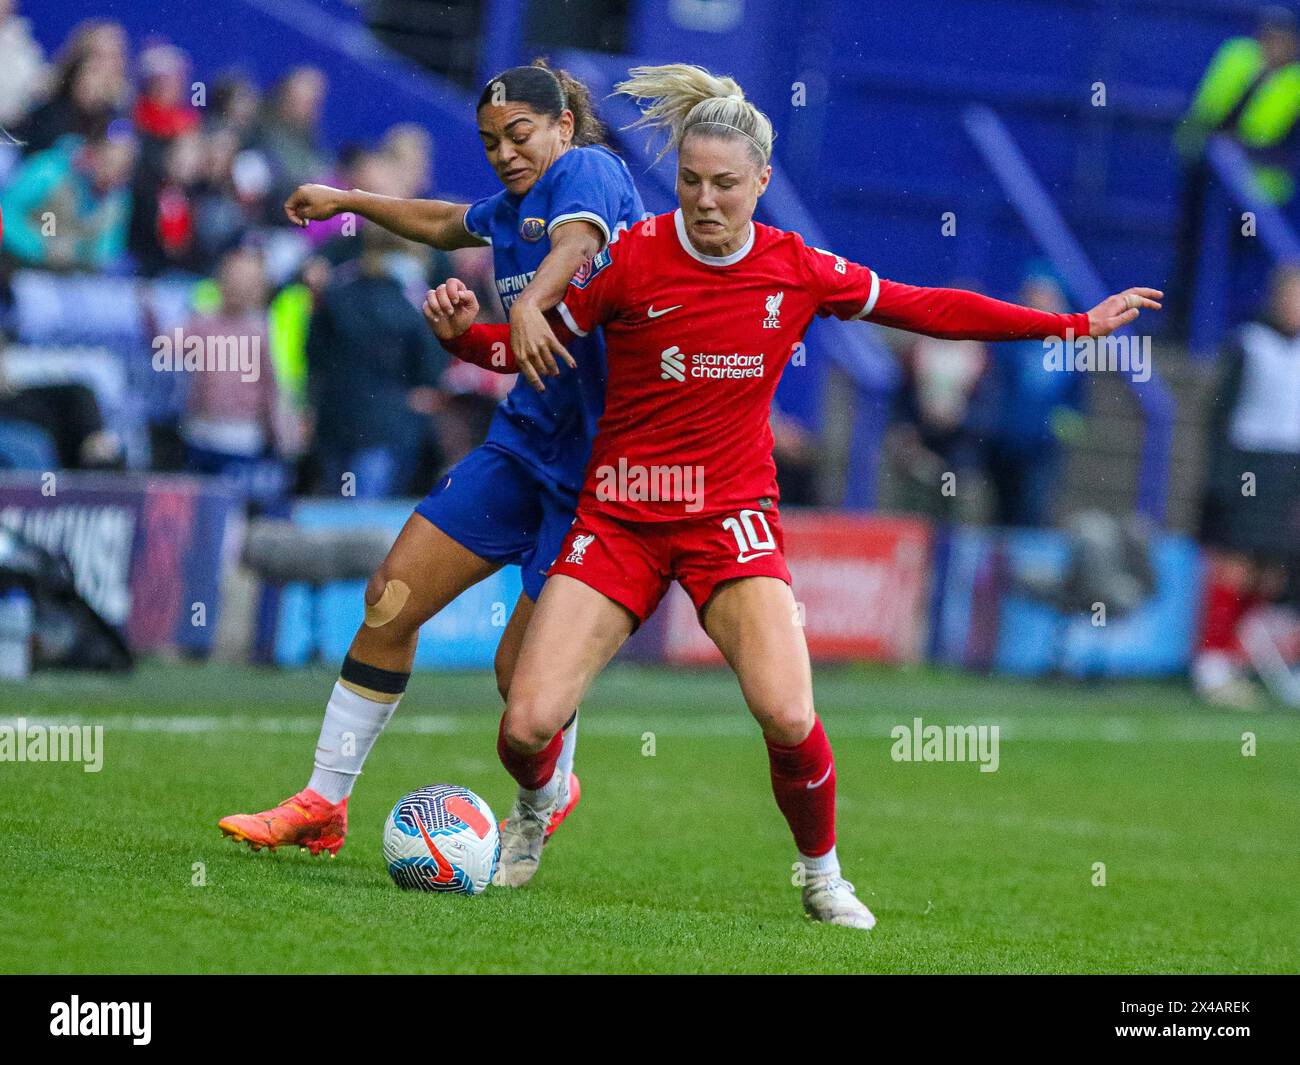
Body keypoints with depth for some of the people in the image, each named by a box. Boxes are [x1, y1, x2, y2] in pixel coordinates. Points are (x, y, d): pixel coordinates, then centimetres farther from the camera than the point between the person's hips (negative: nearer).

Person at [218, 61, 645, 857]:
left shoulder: (588, 171, -11)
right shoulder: (514, 204, 14)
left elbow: (576, 242, -35)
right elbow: (449, 224, 38)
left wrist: (529, 304, -55)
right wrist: (349, 202, 47)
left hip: (594, 462, -8)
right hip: (525, 436, 8)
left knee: (525, 670, -6)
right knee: (394, 595, 1)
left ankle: (551, 791, 27)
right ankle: (323, 805, 10)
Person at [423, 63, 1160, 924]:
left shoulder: (797, 271, -2)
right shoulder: (633, 257, -9)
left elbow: (926, 308, 9)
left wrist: (1076, 324, 10)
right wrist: (463, 331, -23)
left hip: (731, 517, 0)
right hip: (619, 518, 0)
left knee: (789, 719, -21)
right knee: (527, 725, -12)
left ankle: (822, 875, 9)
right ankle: (537, 807, 27)